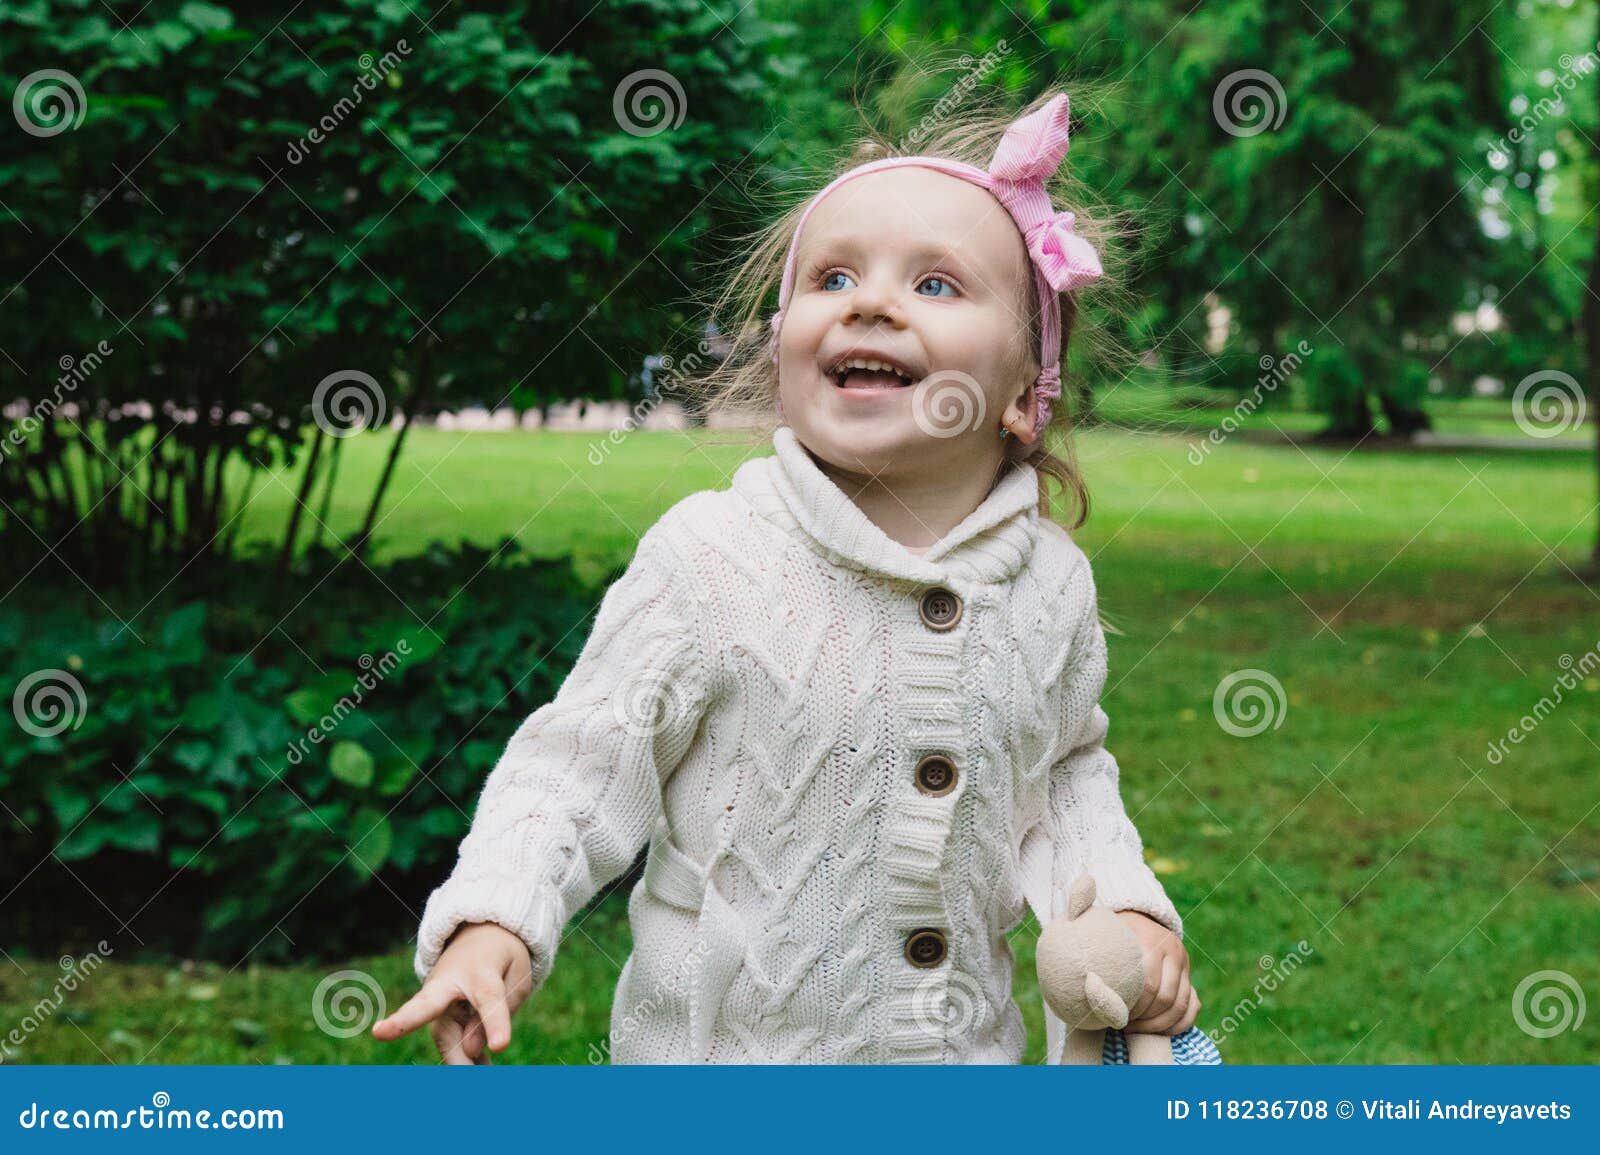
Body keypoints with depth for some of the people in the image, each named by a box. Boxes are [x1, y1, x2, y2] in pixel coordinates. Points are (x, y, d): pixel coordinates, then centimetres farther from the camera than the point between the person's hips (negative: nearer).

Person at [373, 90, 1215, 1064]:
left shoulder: (1052, 583, -3)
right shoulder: (711, 560, -16)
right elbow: (585, 758, -11)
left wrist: (1123, 904, -2)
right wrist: (494, 919, -25)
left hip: (963, 1042, 3)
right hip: (719, 1042, -3)